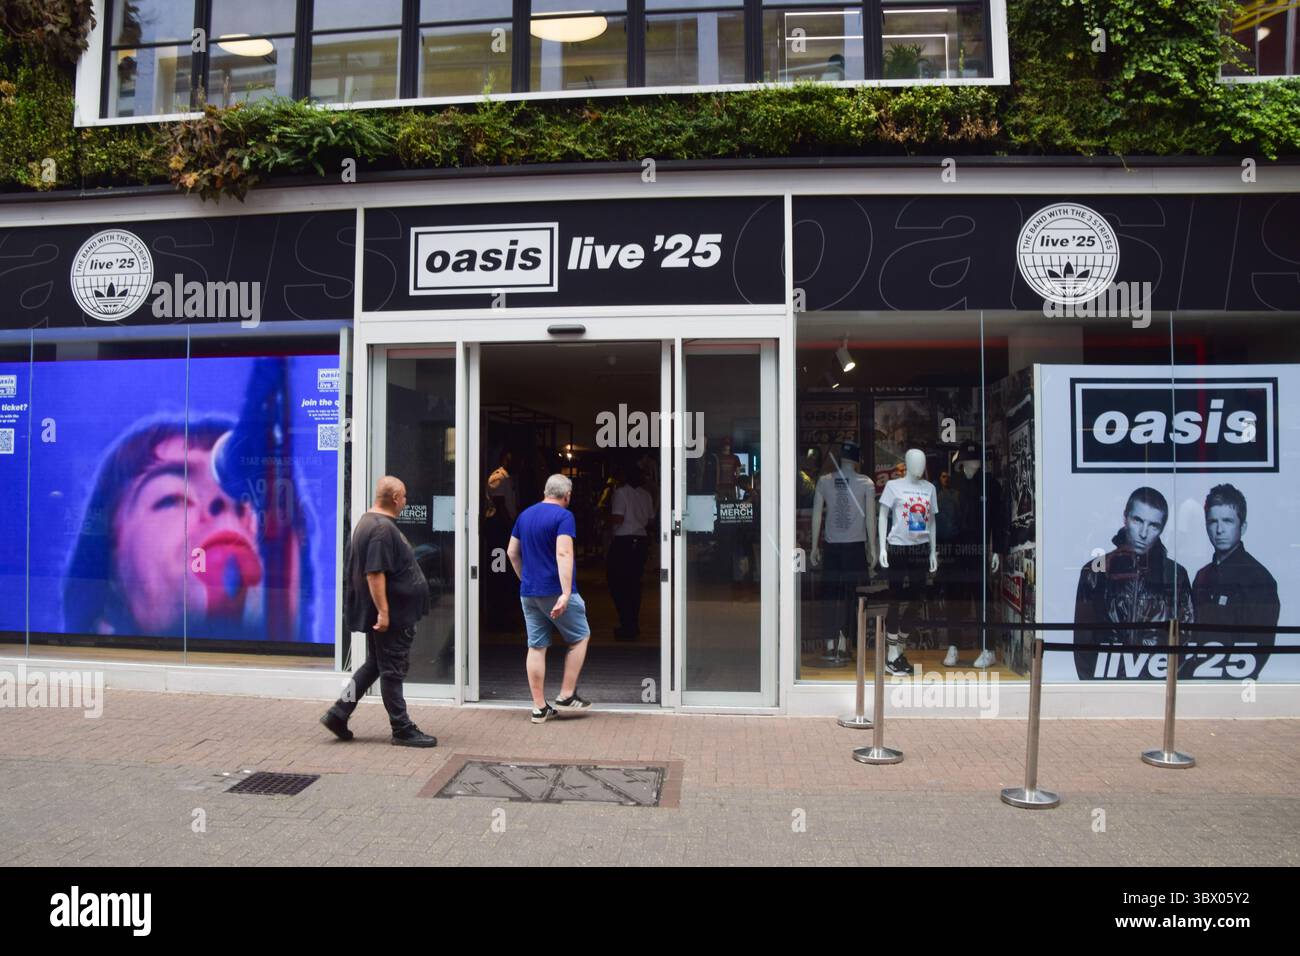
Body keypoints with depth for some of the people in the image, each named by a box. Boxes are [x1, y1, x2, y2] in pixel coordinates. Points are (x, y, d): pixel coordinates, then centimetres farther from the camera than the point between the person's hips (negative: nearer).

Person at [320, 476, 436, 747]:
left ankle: (338, 714, 20)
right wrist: (383, 611, -26)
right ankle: (402, 730, 8)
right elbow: (375, 574, -26)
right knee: (393, 670, -1)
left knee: (374, 664, 18)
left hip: (389, 613, 10)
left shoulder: (367, 522, 14)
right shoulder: (383, 529, -20)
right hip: (392, 616, -10)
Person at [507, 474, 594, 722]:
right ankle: (566, 696, 10)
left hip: (528, 593, 6)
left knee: (536, 647, 9)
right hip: (555, 592, -6)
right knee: (580, 637, 12)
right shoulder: (563, 516, -11)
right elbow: (563, 554, -23)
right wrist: (566, 593, -28)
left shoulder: (525, 515, 11)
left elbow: (512, 552, 17)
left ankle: (540, 708, 12)